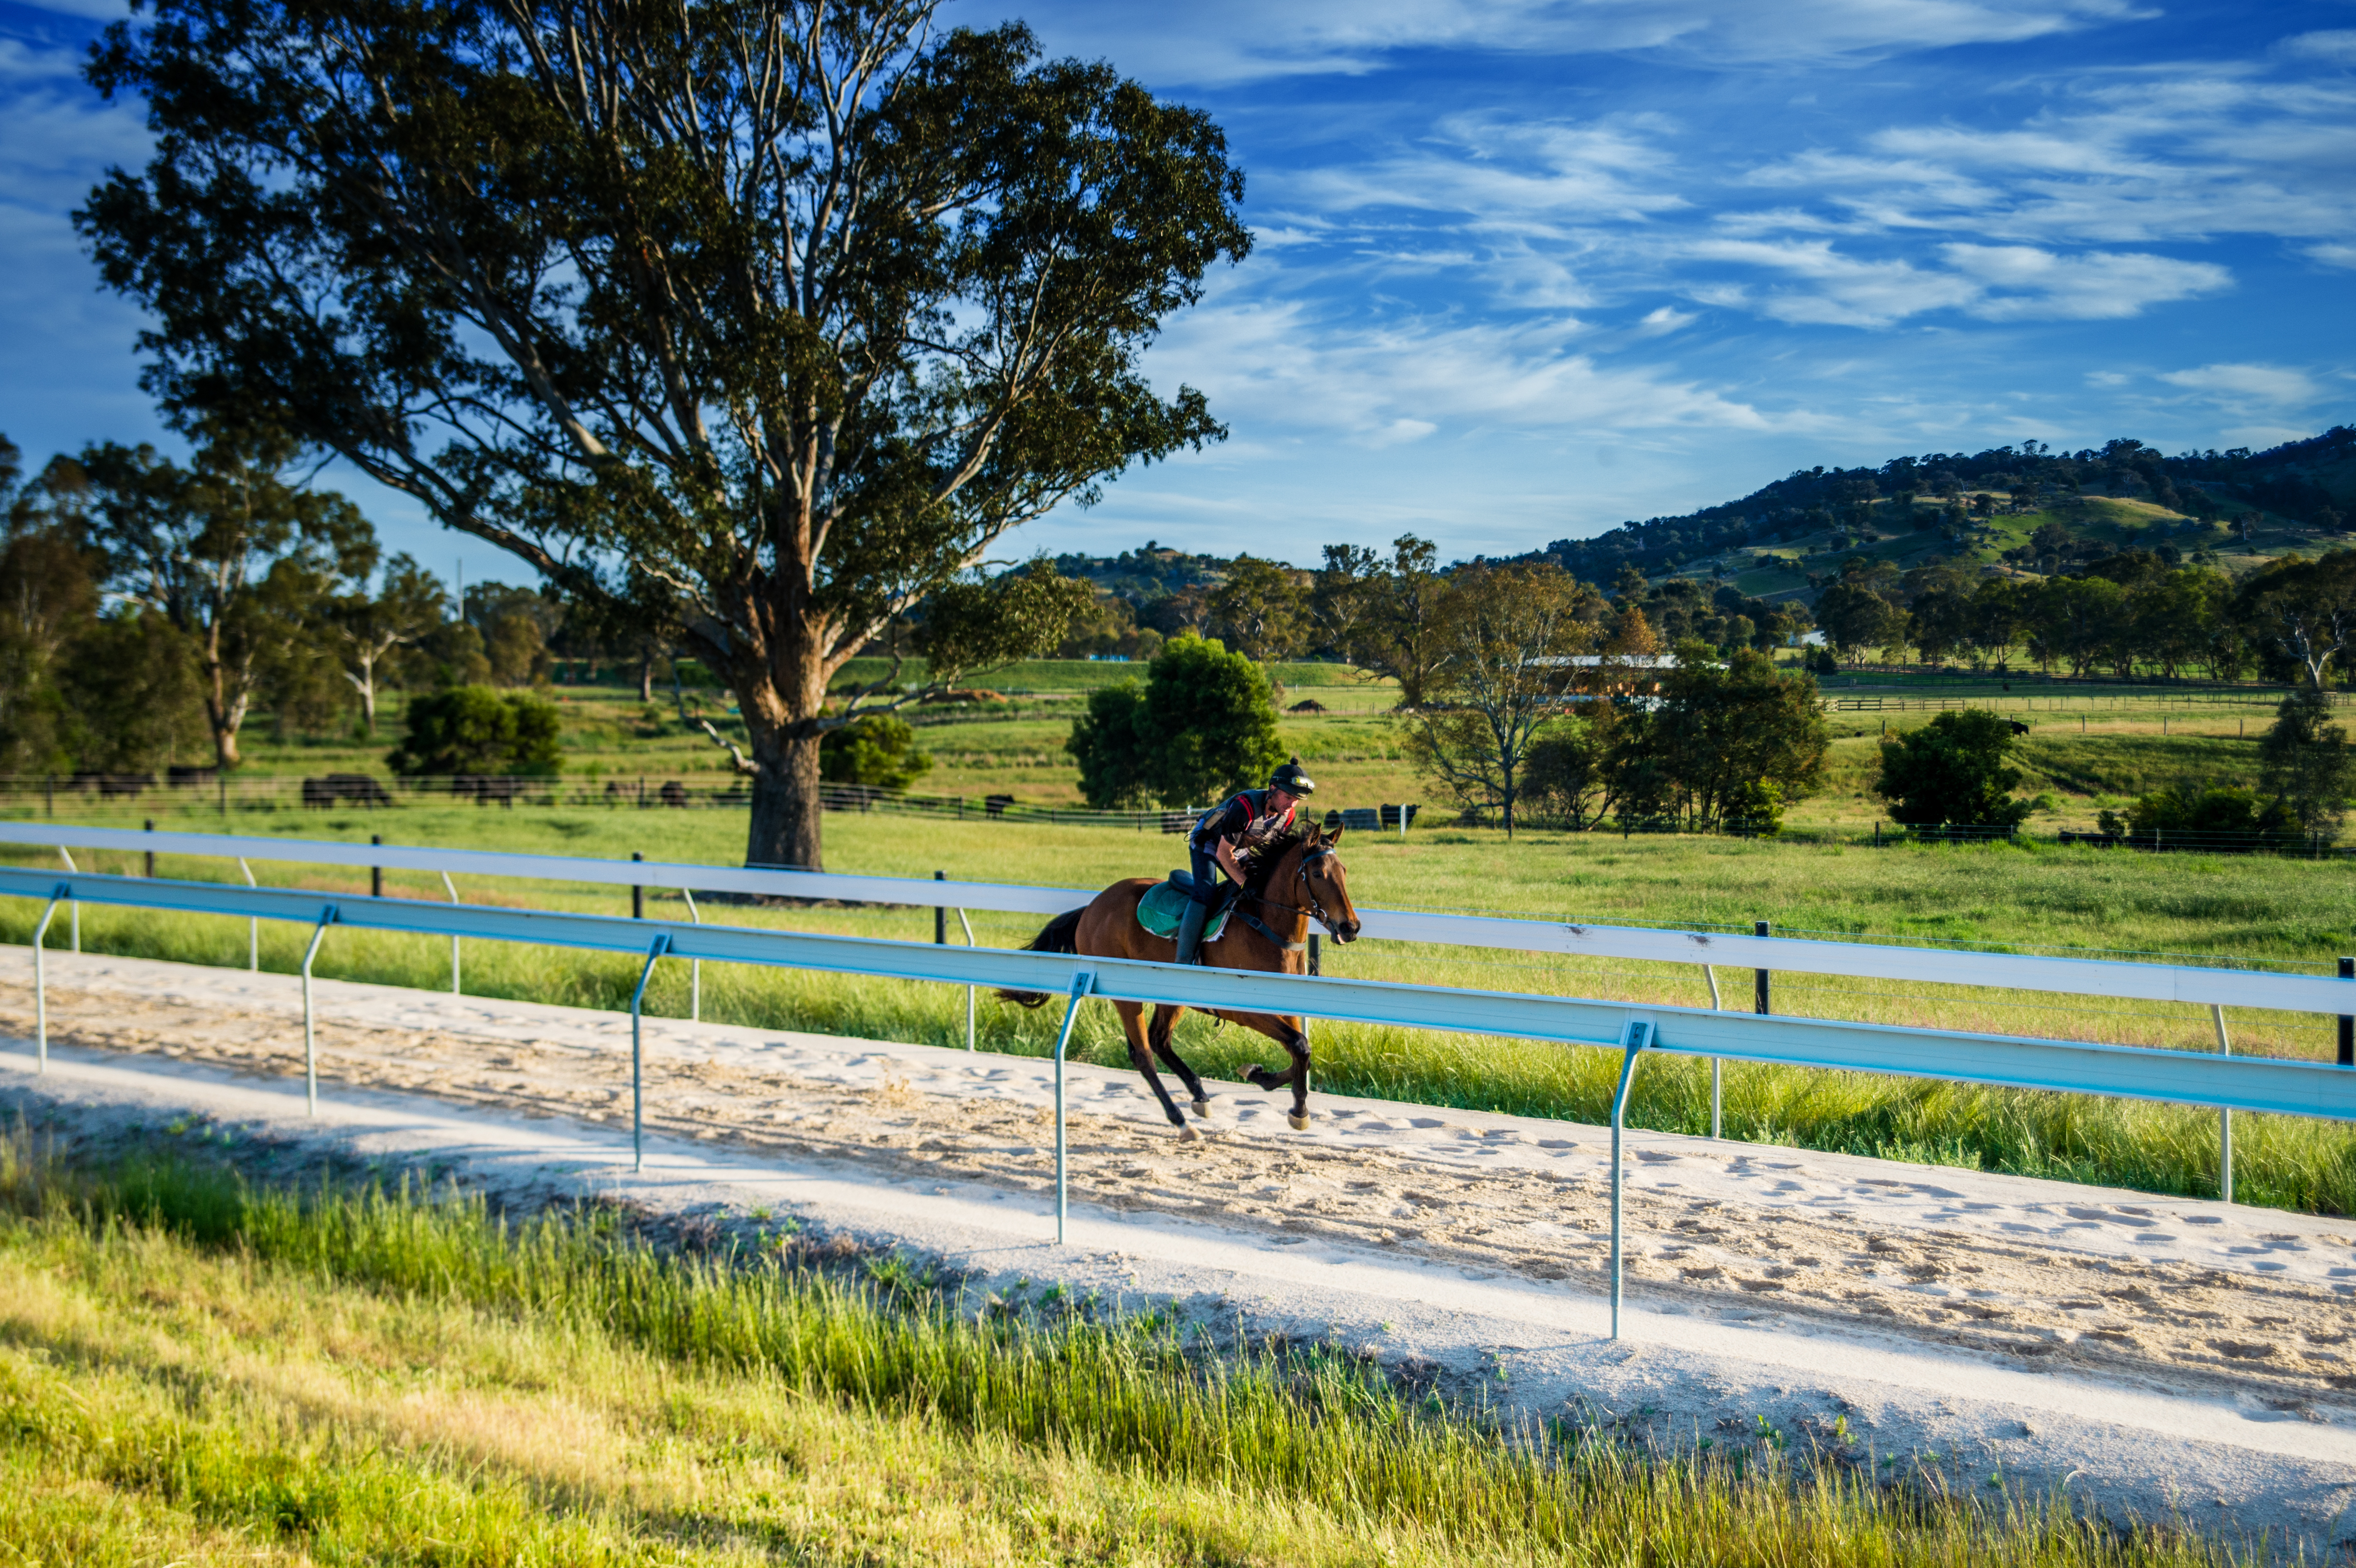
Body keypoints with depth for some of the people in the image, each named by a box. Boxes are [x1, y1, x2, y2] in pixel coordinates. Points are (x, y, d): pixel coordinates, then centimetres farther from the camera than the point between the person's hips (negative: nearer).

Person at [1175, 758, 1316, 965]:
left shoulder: (1288, 817, -17)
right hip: (1208, 842, -8)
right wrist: (1245, 883, -31)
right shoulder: (1245, 807, -38)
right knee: (1205, 894, -25)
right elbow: (1223, 854, -30)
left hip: (1242, 849, 8)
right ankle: (1184, 962, -24)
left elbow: (1273, 850, 0)